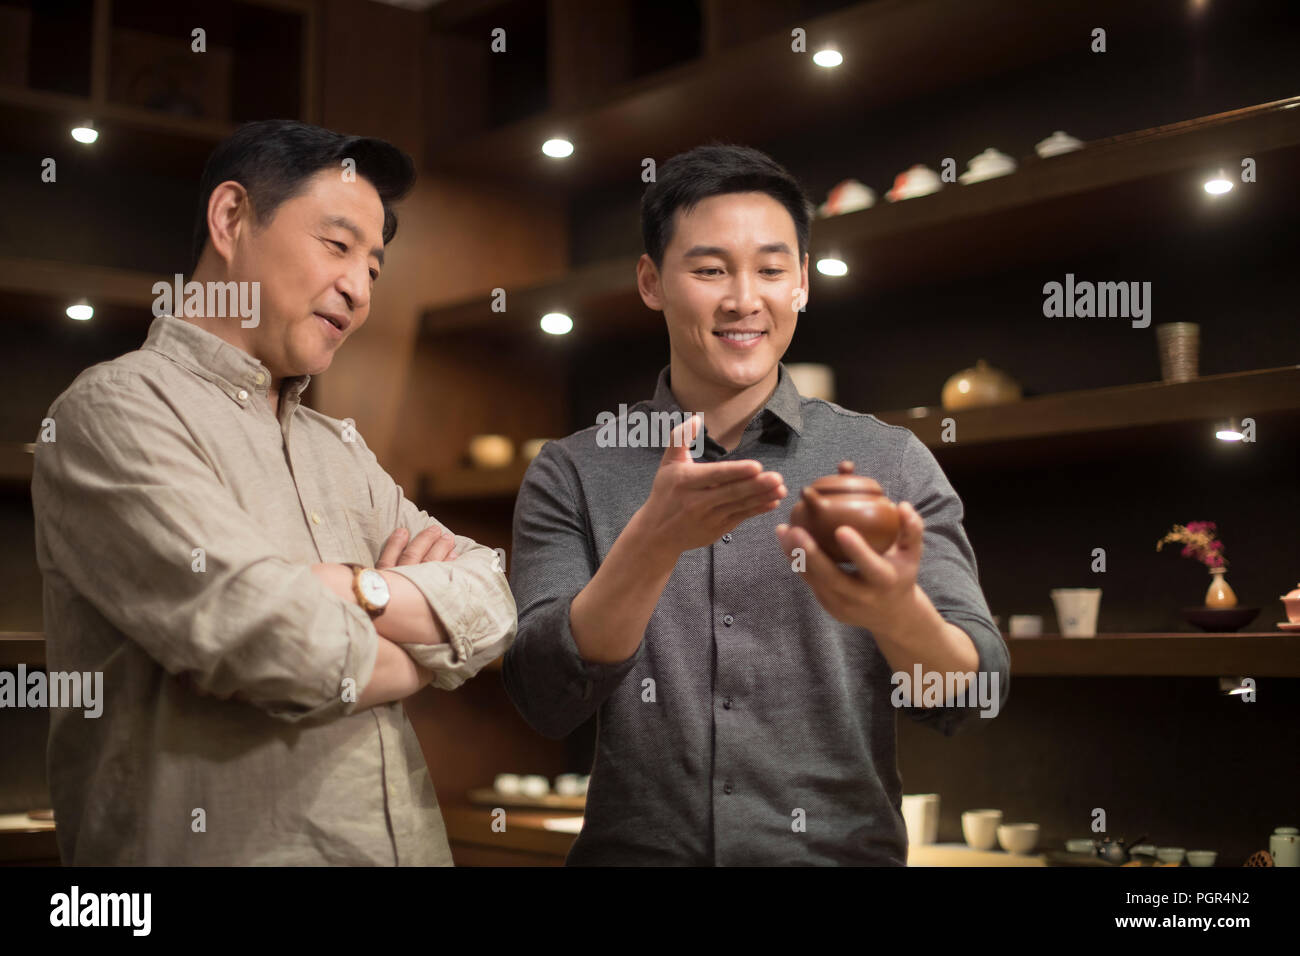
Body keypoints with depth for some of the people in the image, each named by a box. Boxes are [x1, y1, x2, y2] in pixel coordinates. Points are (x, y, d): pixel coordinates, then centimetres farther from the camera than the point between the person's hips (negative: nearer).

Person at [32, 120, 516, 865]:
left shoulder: (340, 449, 13)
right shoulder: (116, 410, -11)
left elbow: (492, 608, 2)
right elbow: (271, 640, -24)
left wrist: (357, 590, -17)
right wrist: (421, 654, -5)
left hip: (409, 841, 7)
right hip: (233, 844, -7)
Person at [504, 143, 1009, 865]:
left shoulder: (891, 462, 2)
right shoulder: (570, 477, 3)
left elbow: (969, 699, -3)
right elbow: (545, 700, -7)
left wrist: (896, 612, -23)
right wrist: (655, 543, -21)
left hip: (844, 848, 1)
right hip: (636, 848, 0)